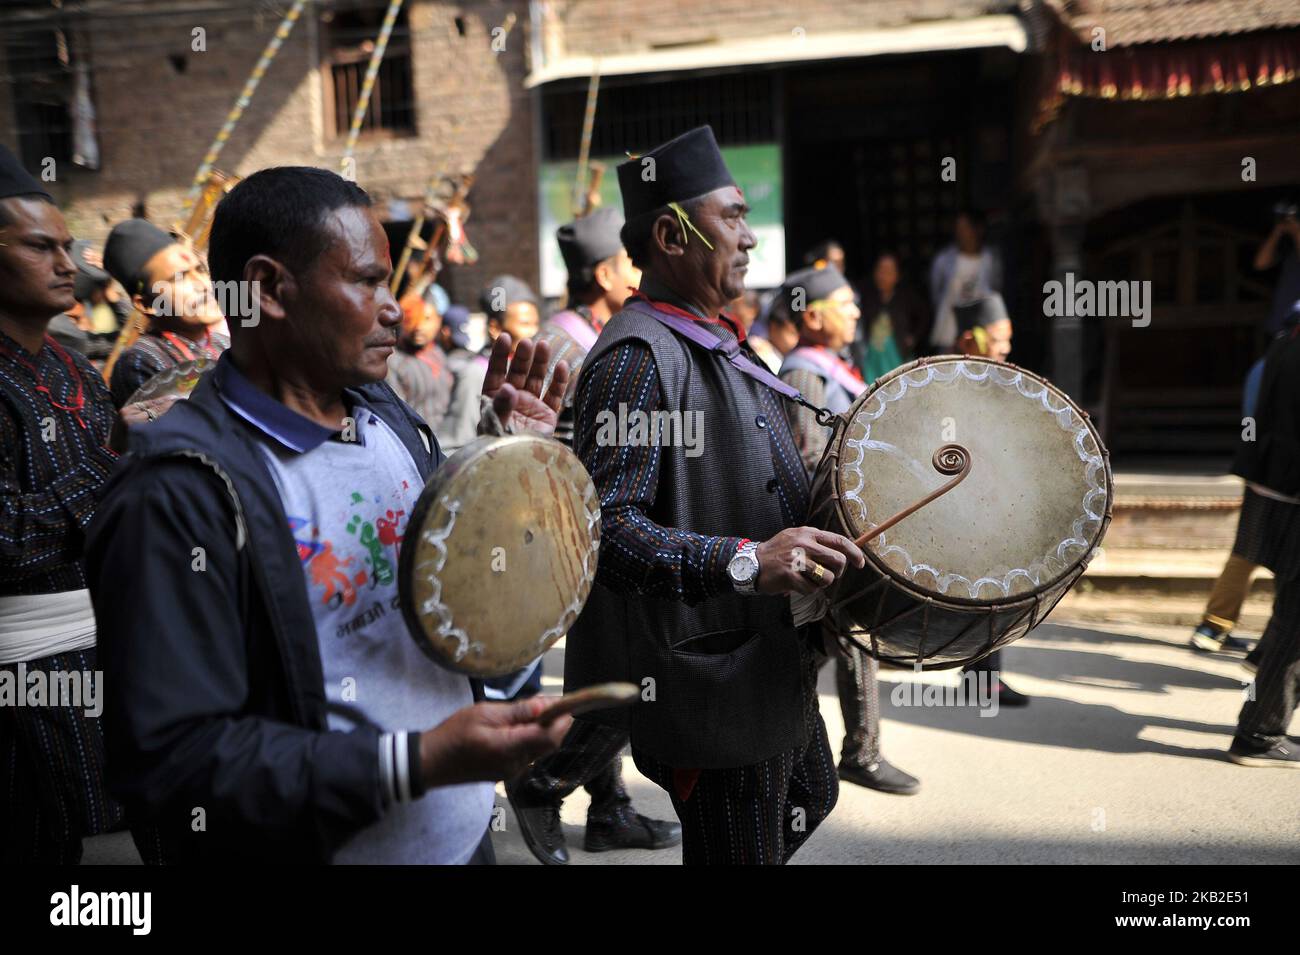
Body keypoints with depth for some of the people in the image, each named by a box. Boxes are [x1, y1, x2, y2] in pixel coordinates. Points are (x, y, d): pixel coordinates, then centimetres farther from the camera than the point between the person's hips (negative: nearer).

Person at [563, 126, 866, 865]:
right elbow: (606, 524, -31)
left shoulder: (722, 340, 11)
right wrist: (746, 562, -39)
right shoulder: (638, 355, -22)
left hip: (771, 660, 10)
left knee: (810, 801, 28)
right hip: (711, 685, -10)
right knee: (743, 846, 7)